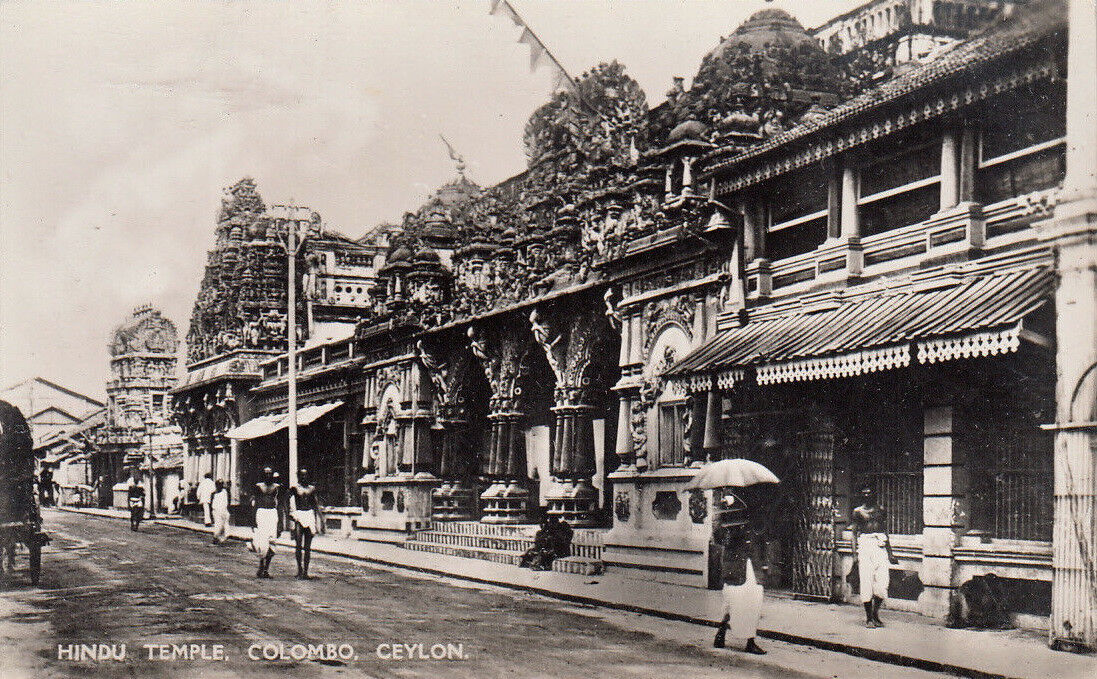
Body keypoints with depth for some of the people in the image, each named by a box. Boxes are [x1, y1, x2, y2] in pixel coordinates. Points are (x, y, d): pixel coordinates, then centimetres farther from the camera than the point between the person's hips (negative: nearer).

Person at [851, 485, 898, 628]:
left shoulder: (881, 510, 15)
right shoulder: (858, 512, 7)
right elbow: (854, 533, 6)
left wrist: (890, 553, 18)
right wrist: (854, 554, -3)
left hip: (880, 546, 2)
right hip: (865, 545, -2)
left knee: (883, 580, -6)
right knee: (866, 582, -5)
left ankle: (875, 613, 12)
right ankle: (868, 617, 4)